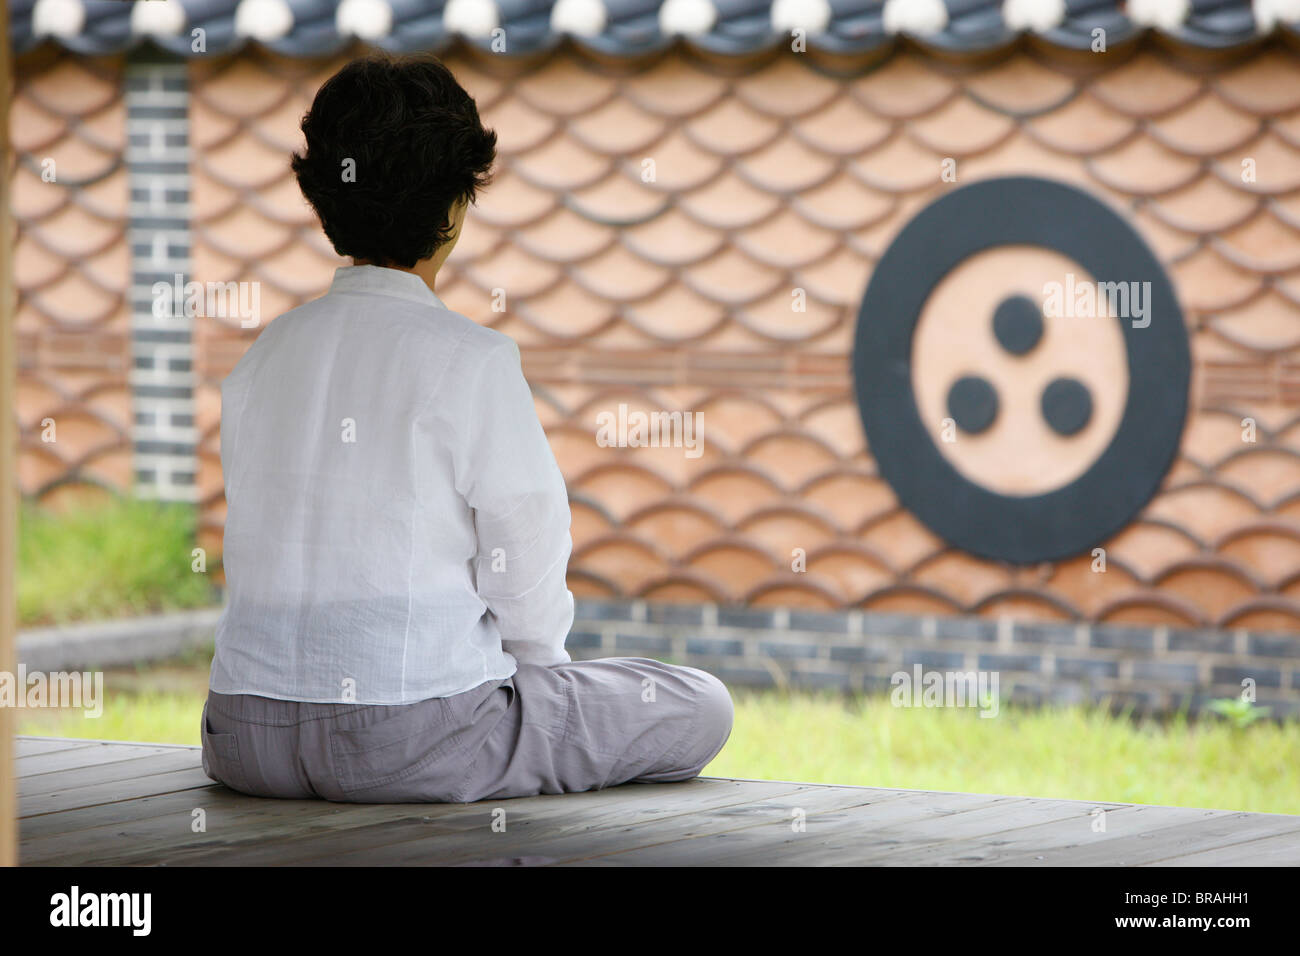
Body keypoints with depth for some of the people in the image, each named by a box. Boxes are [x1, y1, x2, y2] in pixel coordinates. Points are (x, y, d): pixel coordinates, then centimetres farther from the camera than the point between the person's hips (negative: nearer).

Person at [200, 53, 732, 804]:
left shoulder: (266, 356, 9)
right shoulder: (471, 362, -10)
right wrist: (532, 656, 15)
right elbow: (527, 580, -8)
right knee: (701, 710, 10)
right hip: (412, 745, -6)